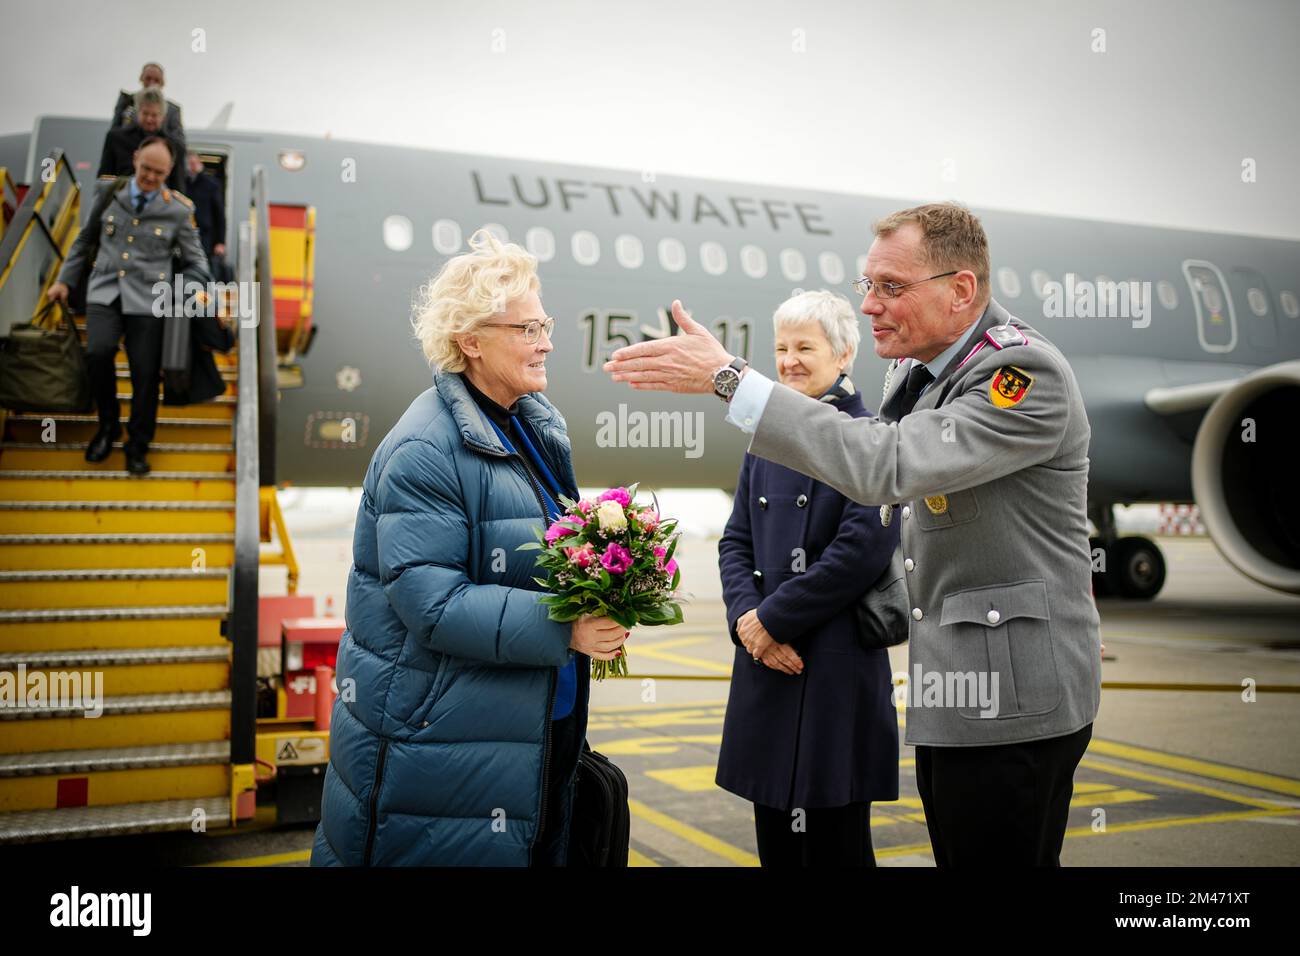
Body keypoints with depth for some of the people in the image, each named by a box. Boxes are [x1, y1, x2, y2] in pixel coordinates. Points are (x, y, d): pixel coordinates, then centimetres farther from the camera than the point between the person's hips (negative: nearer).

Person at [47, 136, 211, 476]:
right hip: (105, 289, 1)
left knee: (145, 373, -7)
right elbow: (84, 239, 17)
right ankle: (108, 426, 4)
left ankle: (137, 445, 15)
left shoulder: (178, 210, 1)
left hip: (147, 298, -1)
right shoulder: (107, 191, 6)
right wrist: (64, 280, 17)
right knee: (98, 353, -23)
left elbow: (195, 260, 9)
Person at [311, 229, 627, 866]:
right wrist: (561, 627, -27)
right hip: (435, 738, -8)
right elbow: (431, 603, -25)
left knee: (537, 849, 18)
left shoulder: (537, 426, 9)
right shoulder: (425, 452, -20)